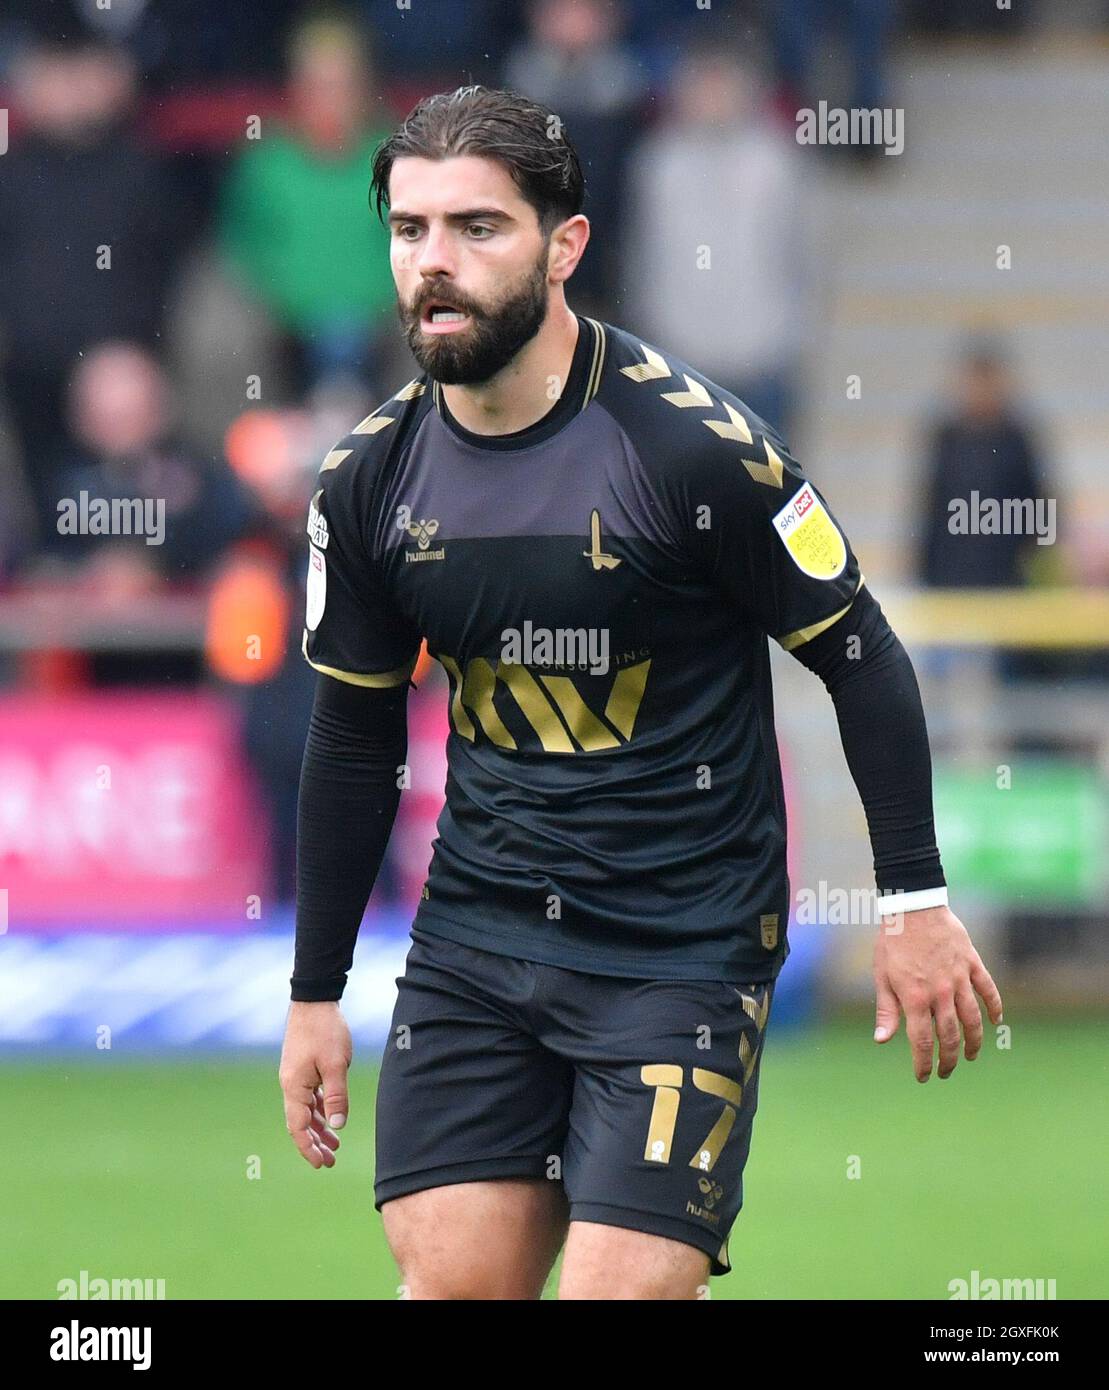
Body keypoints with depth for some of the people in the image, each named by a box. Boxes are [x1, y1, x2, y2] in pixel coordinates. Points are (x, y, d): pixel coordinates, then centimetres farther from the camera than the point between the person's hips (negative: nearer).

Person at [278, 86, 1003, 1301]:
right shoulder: (371, 477, 1)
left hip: (683, 950, -4)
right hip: (475, 932, 5)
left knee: (621, 1290, -13)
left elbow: (859, 656, -5)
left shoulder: (694, 445, -14)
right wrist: (315, 995, 14)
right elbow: (353, 735, 12)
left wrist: (915, 902, -6)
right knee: (450, 1282, -2)